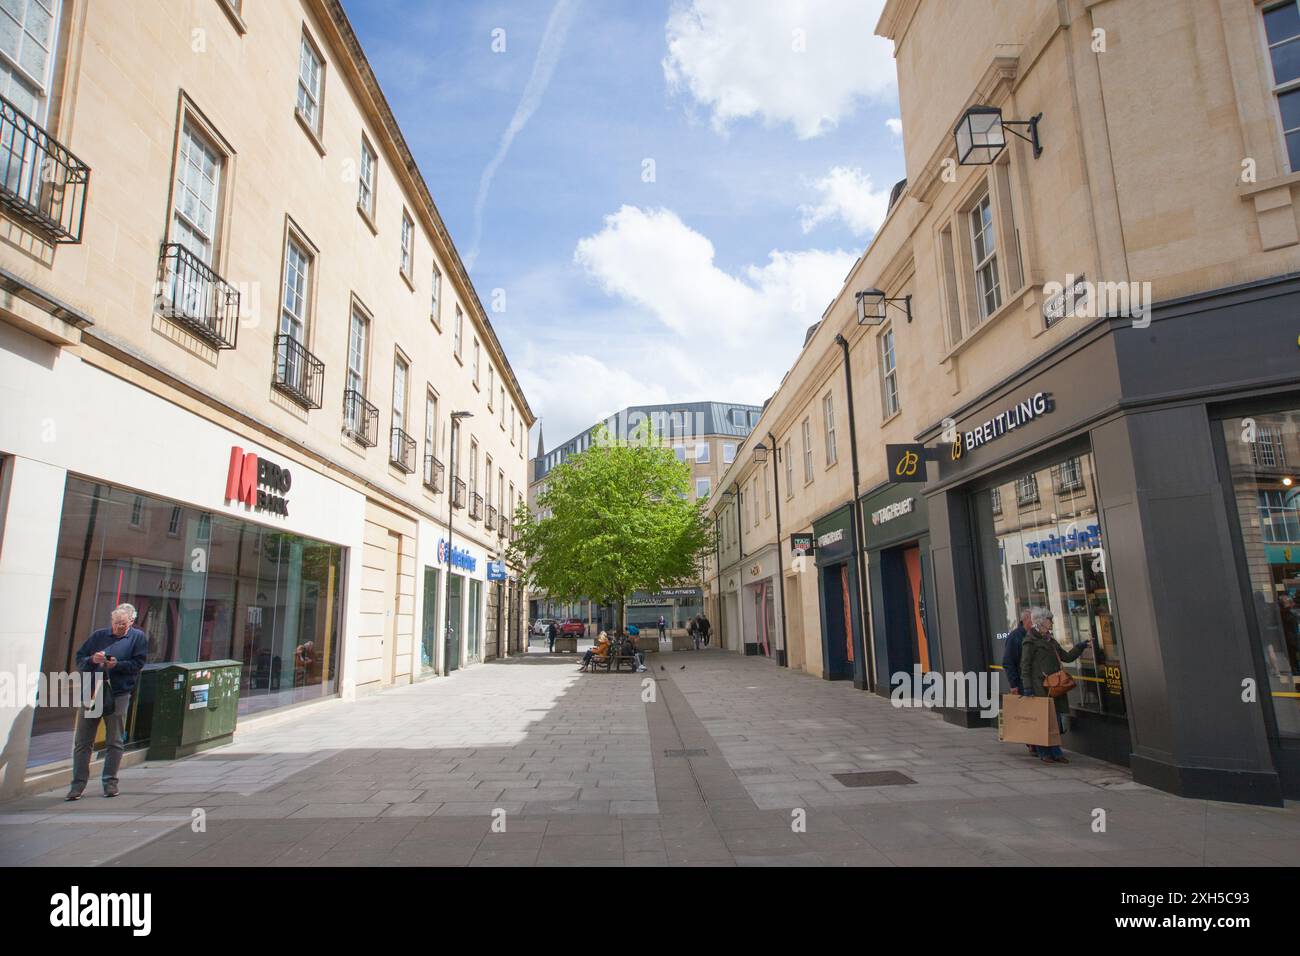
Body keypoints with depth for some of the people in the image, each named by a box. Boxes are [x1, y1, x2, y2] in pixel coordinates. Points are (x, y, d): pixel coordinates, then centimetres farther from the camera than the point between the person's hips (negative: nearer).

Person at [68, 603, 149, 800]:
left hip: (118, 695, -2)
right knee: (82, 741, 3)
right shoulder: (99, 635, 11)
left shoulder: (138, 637, 4)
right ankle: (78, 784, 11)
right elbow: (79, 659, 9)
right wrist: (92, 660, -11)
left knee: (114, 742, 5)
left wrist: (117, 664, -19)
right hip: (91, 692, 3)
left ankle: (110, 782, 15)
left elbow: (138, 664, -5)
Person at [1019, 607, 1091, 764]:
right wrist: (1027, 689, -15)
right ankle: (1043, 753, 10)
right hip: (1039, 687, -8)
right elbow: (1025, 666, -11)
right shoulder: (1030, 641, -8)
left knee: (1055, 719, 9)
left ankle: (1055, 751, 18)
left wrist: (1082, 646, 14)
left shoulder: (1050, 640, 17)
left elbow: (1066, 657, 22)